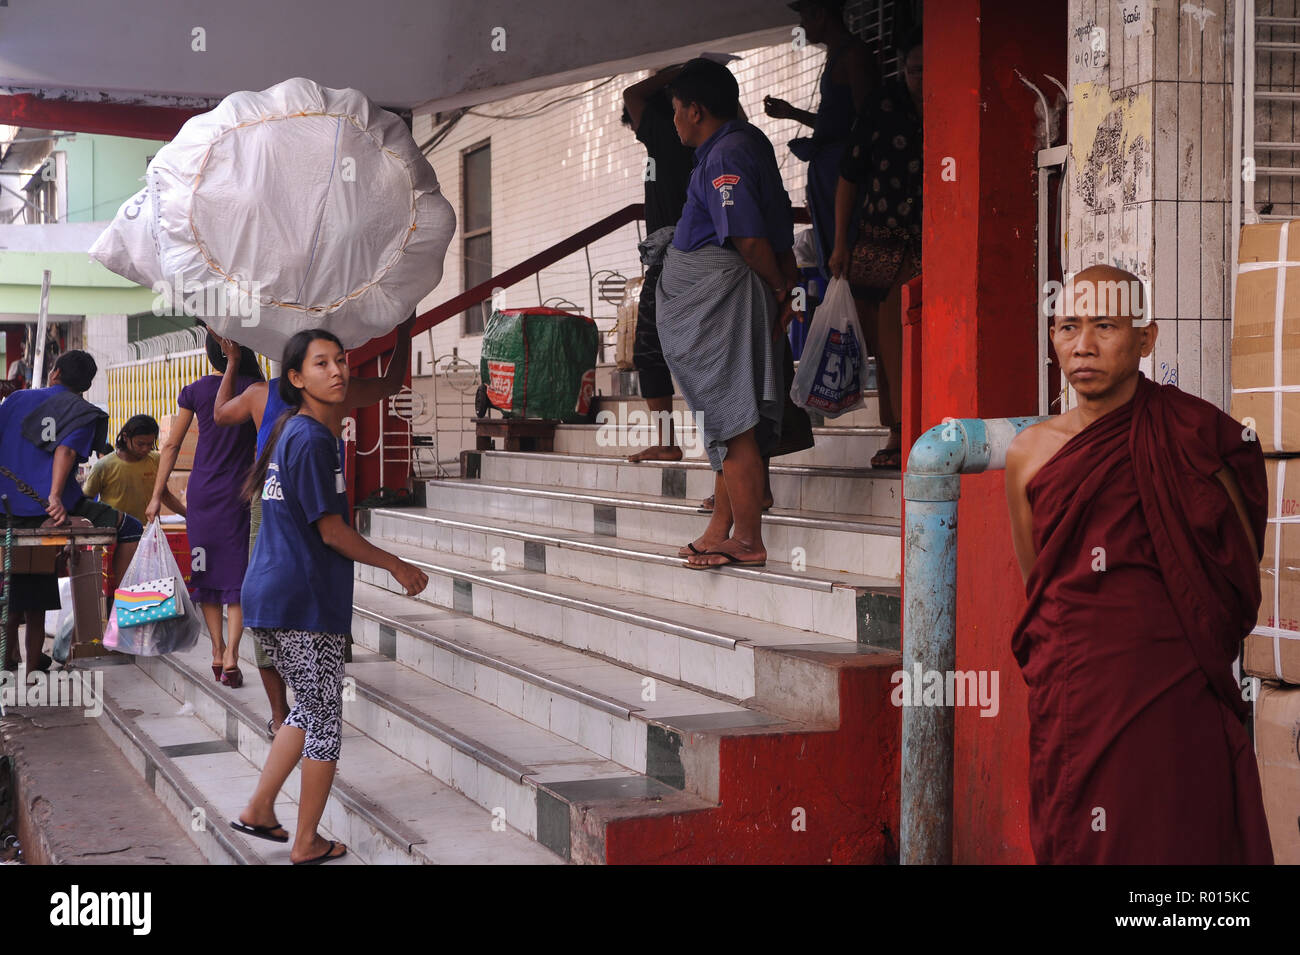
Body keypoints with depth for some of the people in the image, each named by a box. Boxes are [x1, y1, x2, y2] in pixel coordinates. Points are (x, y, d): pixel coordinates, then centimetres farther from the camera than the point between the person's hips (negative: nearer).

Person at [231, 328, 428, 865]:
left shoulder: (291, 429, 13)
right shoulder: (311, 441, -16)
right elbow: (332, 532, -15)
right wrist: (398, 567, -6)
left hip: (271, 596, 10)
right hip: (303, 603, -10)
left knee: (310, 709, 22)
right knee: (325, 721, 2)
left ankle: (258, 811, 27)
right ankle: (307, 845, 11)